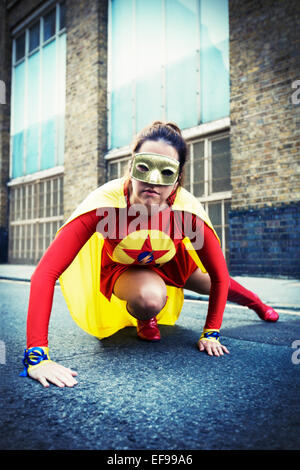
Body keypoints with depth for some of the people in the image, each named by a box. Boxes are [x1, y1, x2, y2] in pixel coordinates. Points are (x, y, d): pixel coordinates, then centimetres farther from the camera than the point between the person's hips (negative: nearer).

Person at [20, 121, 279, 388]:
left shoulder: (187, 210, -36)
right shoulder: (106, 203, -42)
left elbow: (219, 276, -23)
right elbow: (46, 272, -45)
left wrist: (211, 334, -23)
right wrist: (36, 356, -49)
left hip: (168, 260, 2)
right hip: (118, 264, -2)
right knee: (150, 297, -33)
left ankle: (258, 305, 51)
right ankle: (143, 319, 7)